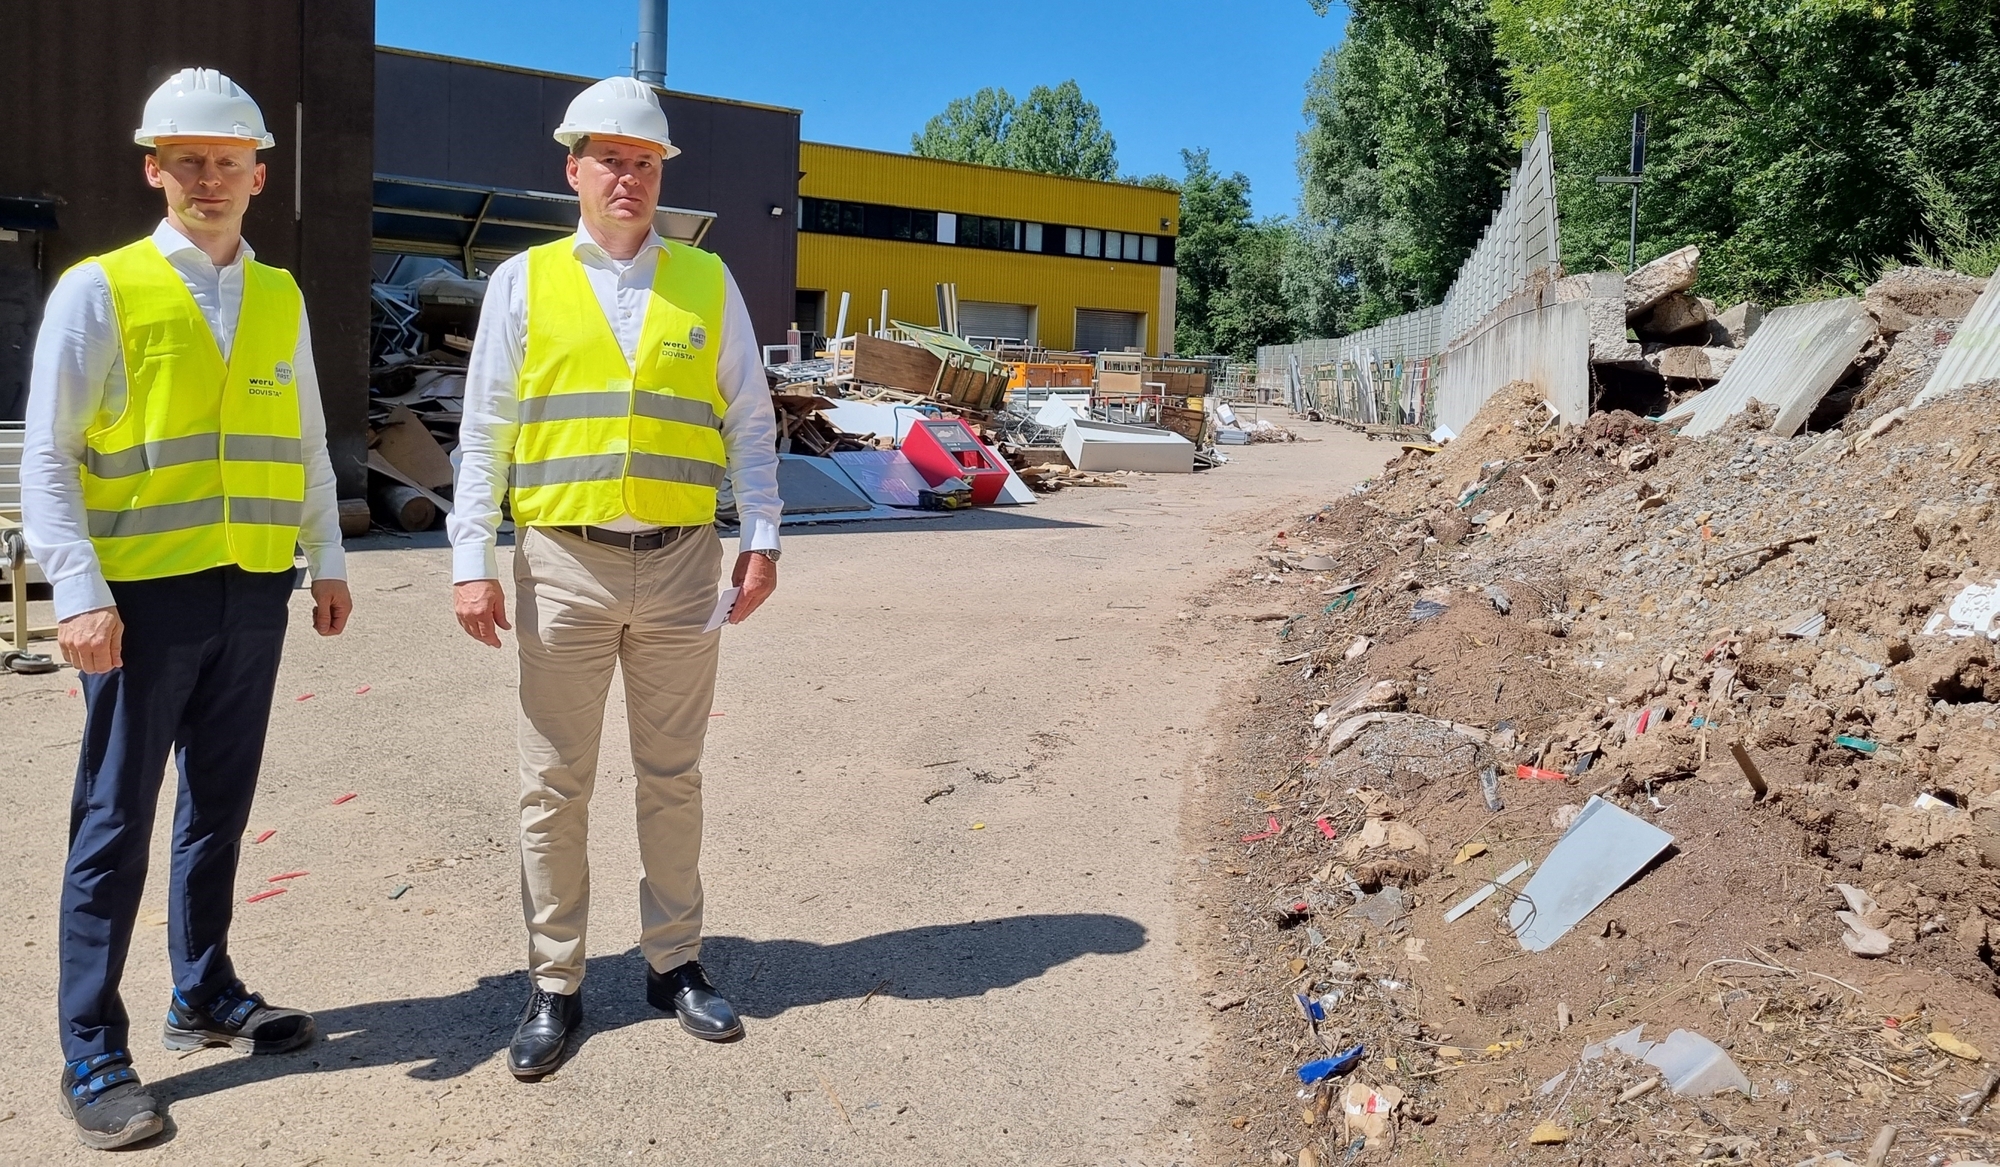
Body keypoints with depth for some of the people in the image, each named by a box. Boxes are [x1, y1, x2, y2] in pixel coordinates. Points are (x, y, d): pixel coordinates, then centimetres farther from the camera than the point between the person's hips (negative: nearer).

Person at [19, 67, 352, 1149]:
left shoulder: (281, 299, 11)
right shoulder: (98, 290, -3)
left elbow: (307, 443, 18)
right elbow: (47, 458, -6)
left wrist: (326, 560, 12)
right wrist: (80, 593, -15)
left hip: (254, 593, 5)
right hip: (144, 596, -4)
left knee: (220, 809, 14)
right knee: (115, 826, 2)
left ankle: (204, 996, 29)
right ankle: (93, 1056, 12)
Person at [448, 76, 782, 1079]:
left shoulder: (708, 283, 8)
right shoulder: (523, 283, 5)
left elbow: (748, 422, 9)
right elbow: (484, 430, 4)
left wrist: (762, 539, 1)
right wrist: (471, 562, -3)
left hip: (681, 561, 1)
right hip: (564, 560, -1)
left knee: (672, 777, 11)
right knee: (554, 787, 5)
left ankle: (674, 964, 25)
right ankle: (554, 986, 19)